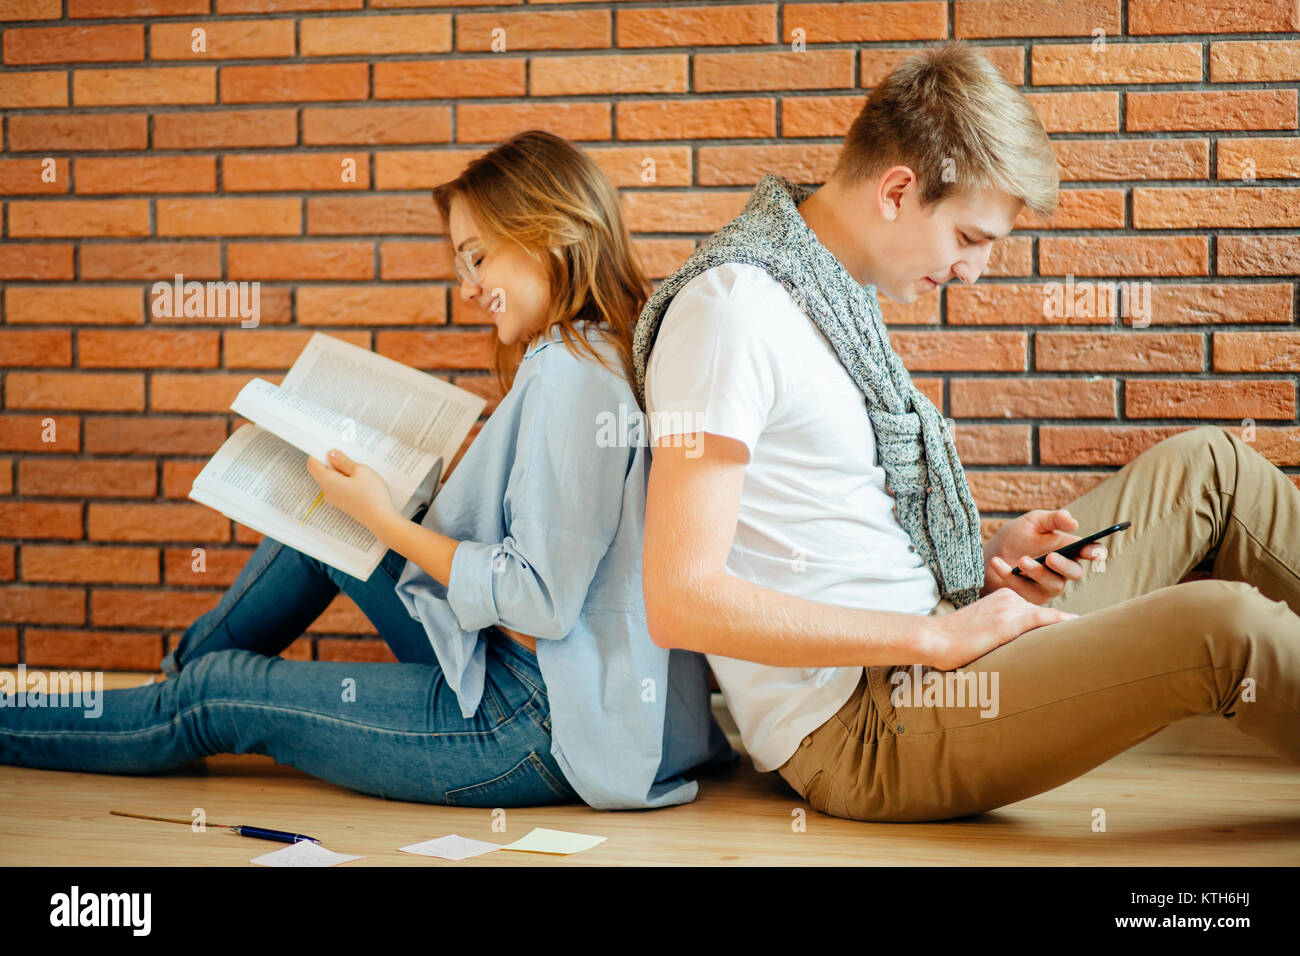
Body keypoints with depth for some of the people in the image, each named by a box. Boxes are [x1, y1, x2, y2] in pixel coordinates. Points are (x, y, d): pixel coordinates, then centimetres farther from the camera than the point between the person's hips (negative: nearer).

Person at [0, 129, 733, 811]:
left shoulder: (566, 375, -21)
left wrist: (388, 522, -14)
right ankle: (175, 681, 32)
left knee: (221, 697, 2)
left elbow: (542, 599, -24)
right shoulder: (604, 355, 9)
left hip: (548, 725, -9)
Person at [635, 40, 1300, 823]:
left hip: (920, 657, 10)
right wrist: (939, 636, -22)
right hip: (859, 729, -10)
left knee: (1208, 466, 9)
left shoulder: (839, 290, 12)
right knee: (1223, 627, -24)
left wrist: (988, 555, 3)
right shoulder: (730, 309, -19)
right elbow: (682, 600, -26)